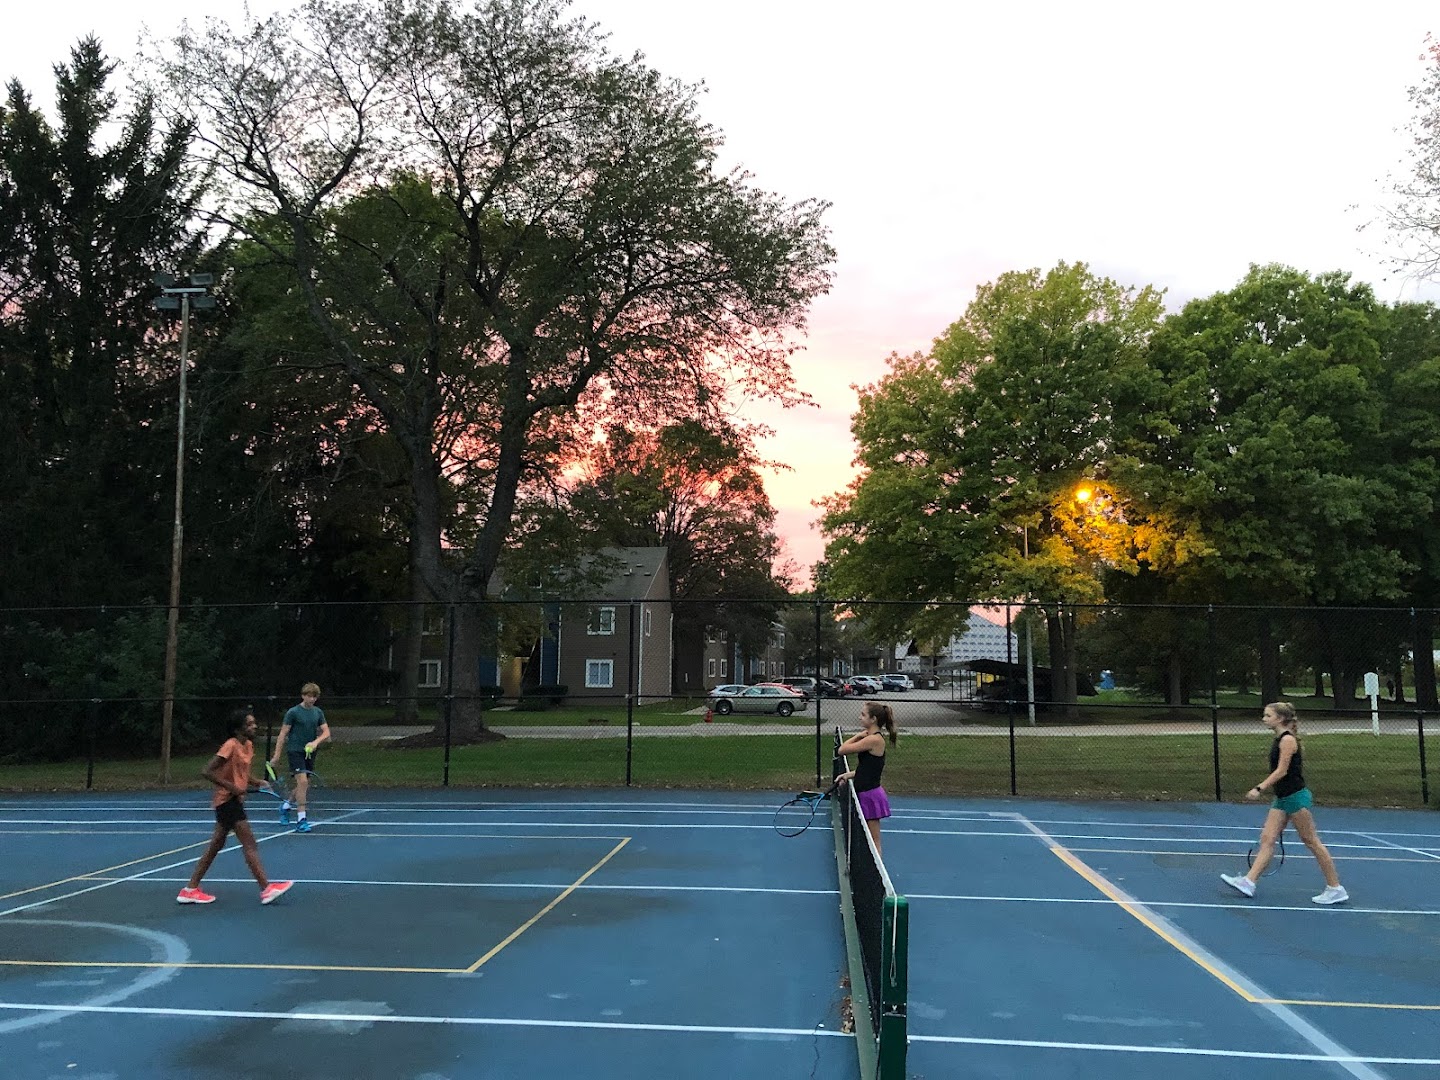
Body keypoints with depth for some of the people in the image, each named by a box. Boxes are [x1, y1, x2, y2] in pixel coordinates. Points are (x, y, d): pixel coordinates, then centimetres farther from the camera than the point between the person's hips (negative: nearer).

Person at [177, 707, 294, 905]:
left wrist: (256, 783, 5)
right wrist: (231, 787, -22)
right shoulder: (231, 746, -17)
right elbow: (207, 772, -20)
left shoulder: (248, 745, 9)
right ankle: (266, 889, -10)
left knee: (215, 845, 14)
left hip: (235, 800, 9)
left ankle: (191, 889, 22)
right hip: (227, 800, -9)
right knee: (250, 844, -10)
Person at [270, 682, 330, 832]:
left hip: (309, 752, 6)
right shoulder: (293, 712, -7)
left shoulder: (318, 712, 8)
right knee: (302, 782, -17)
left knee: (305, 786, 12)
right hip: (295, 751, -6)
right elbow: (283, 734, -5)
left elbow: (326, 732, 4)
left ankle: (285, 805, 38)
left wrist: (315, 742, -16)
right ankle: (301, 819, -13)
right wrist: (277, 755, -8)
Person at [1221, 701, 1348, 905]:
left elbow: (1281, 771, -21)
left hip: (1295, 797, -9)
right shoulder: (1279, 740, 12)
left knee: (1311, 841, 0)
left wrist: (1259, 789, -25)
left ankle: (1335, 888, 11)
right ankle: (1248, 882, -1)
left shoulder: (1287, 739, -15)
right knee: (1267, 838, 2)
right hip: (1282, 799, 9)